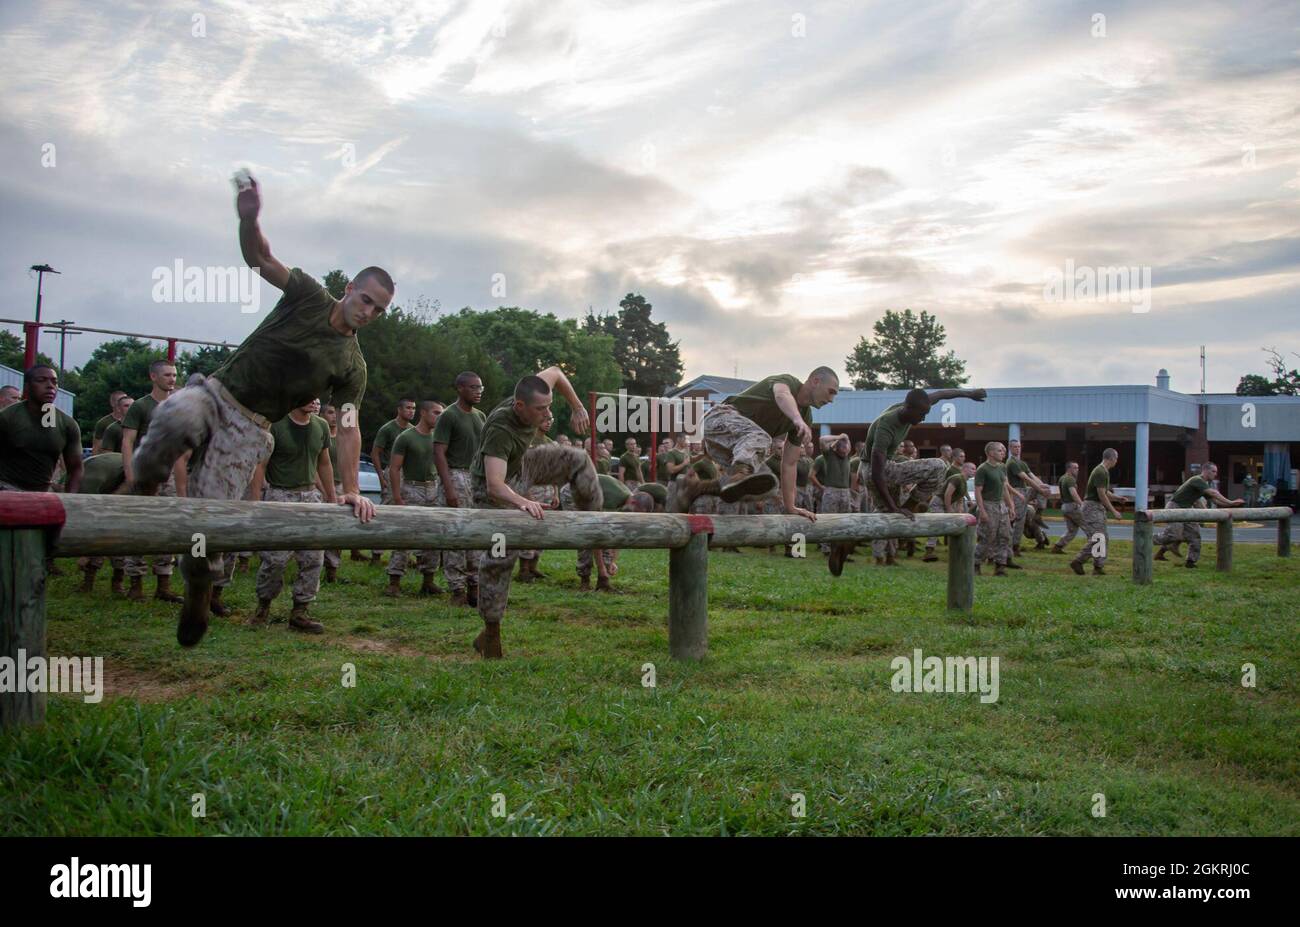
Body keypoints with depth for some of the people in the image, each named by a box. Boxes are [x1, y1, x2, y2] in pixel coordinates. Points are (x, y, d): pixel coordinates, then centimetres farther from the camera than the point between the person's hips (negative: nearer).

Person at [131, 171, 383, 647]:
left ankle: (199, 590, 17)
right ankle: (142, 491, -13)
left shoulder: (352, 366, 2)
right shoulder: (309, 295, 1)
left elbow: (348, 427, 0)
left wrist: (351, 490, -10)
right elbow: (259, 257, -10)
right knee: (175, 415, -39)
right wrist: (249, 218, -33)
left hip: (249, 429, 0)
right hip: (216, 392, 0)